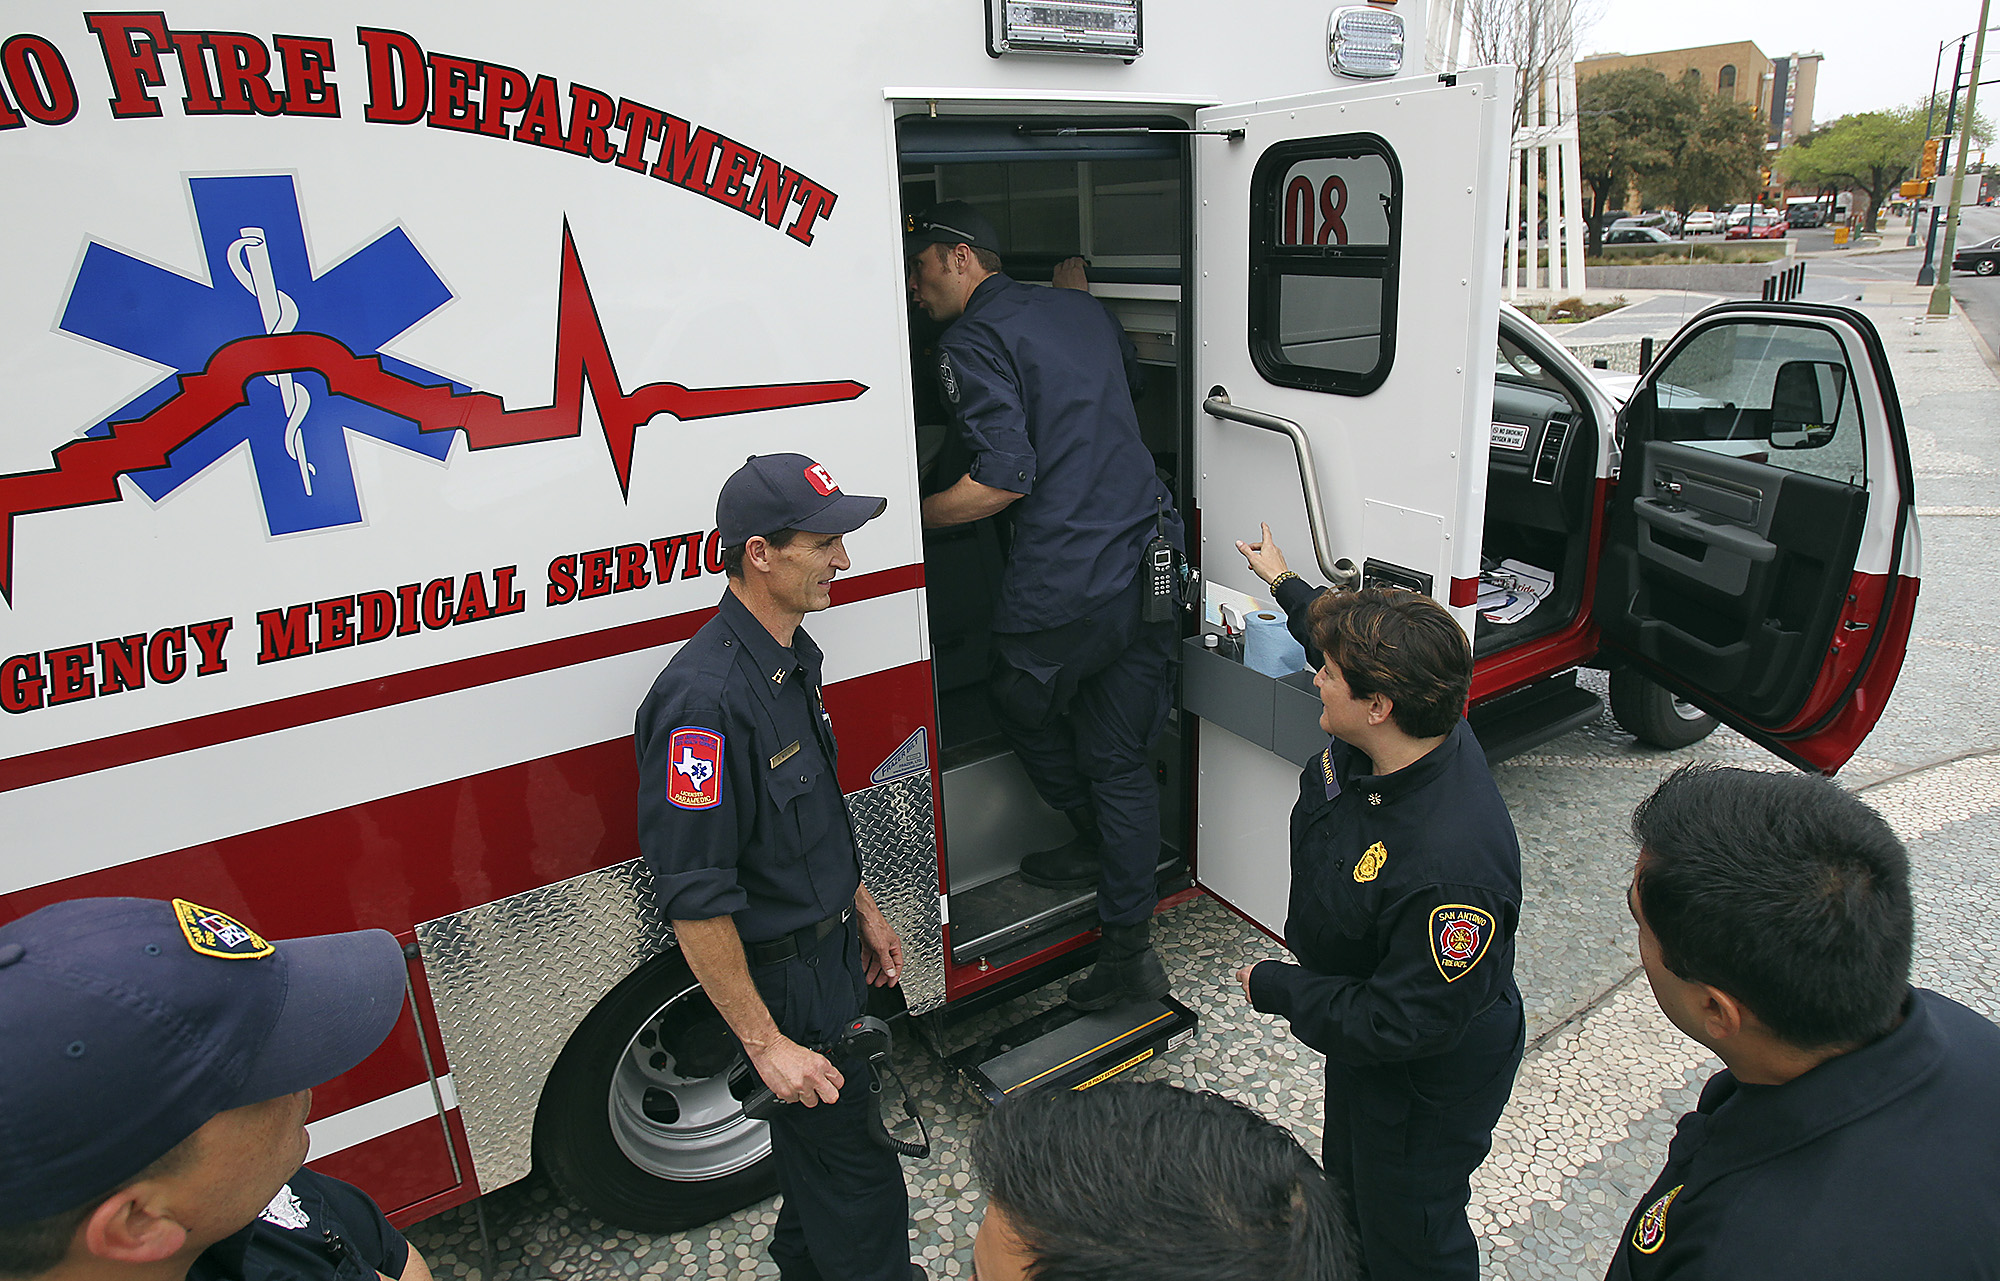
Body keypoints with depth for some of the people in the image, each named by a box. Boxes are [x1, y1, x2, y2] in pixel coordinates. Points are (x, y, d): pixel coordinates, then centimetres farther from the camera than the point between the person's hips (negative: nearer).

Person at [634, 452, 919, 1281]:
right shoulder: (704, 698, -31)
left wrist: (862, 909, 18)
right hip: (777, 977, -9)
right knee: (857, 1177, 6)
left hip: (825, 946, 9)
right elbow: (693, 898, -27)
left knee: (814, 1135, 28)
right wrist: (764, 1042, -22)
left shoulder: (791, 654, 0)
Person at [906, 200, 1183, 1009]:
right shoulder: (1081, 310, 16)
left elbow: (1004, 480, -19)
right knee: (1121, 758, 12)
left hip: (1064, 586, -8)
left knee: (1025, 712, 22)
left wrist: (906, 518, -7)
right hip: (1150, 562, 8)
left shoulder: (974, 341, -8)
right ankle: (1130, 951, 18)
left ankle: (1100, 845, 41)